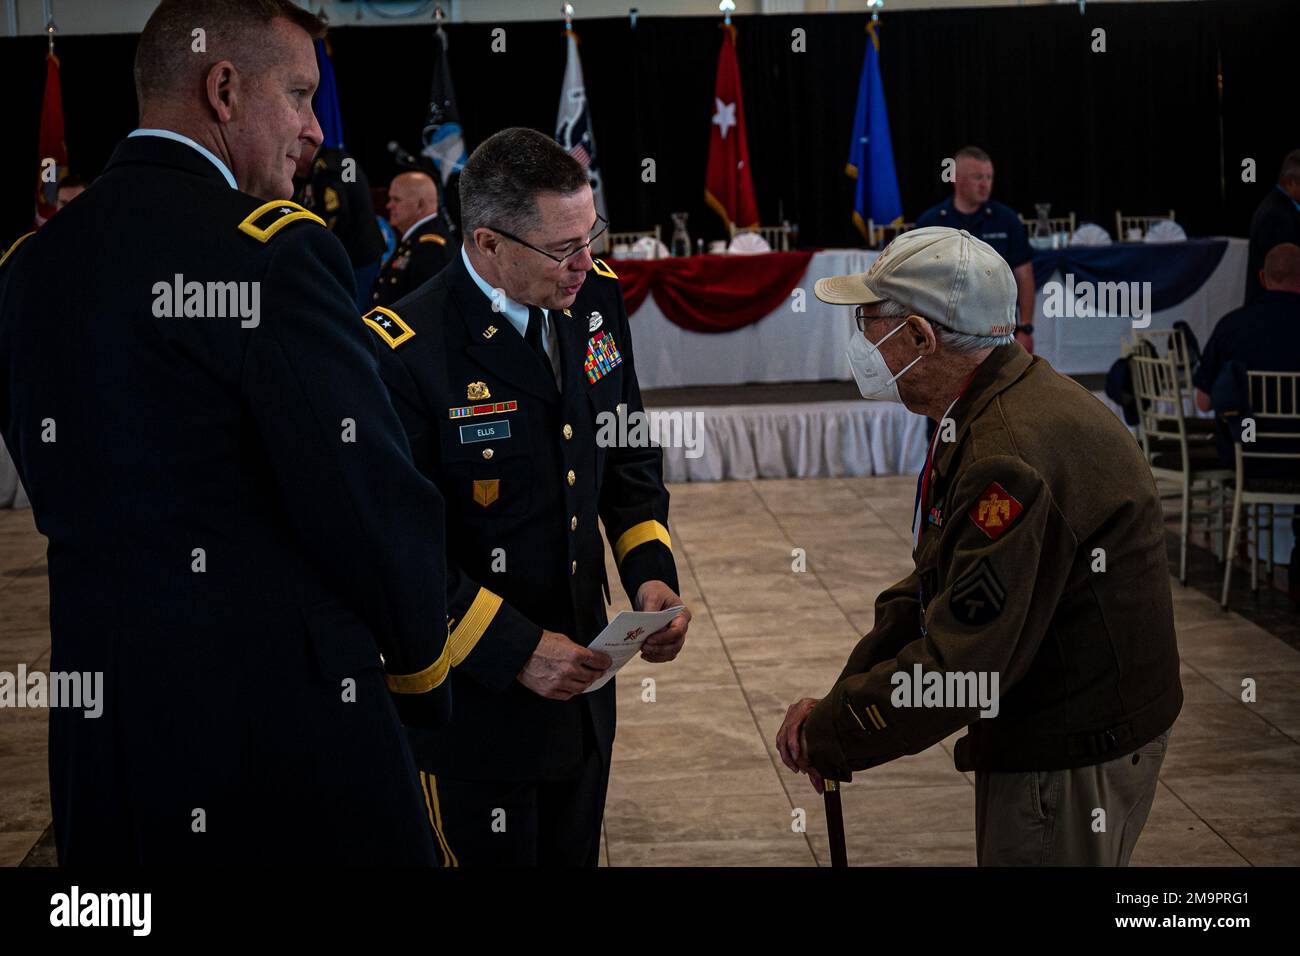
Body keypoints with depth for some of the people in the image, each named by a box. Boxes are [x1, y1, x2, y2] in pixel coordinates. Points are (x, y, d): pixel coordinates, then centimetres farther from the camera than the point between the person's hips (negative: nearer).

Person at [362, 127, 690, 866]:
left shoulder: (597, 297, -2)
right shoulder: (405, 354, -22)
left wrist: (650, 572, -5)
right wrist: (515, 650, -21)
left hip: (581, 678, 6)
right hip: (473, 699, -6)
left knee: (573, 852, 21)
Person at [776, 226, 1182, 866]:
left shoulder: (1015, 456, -28)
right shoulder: (985, 416, 7)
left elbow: (959, 662, -29)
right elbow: (930, 585, 10)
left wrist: (825, 737, -17)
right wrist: (837, 702, -1)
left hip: (1074, 758, -10)